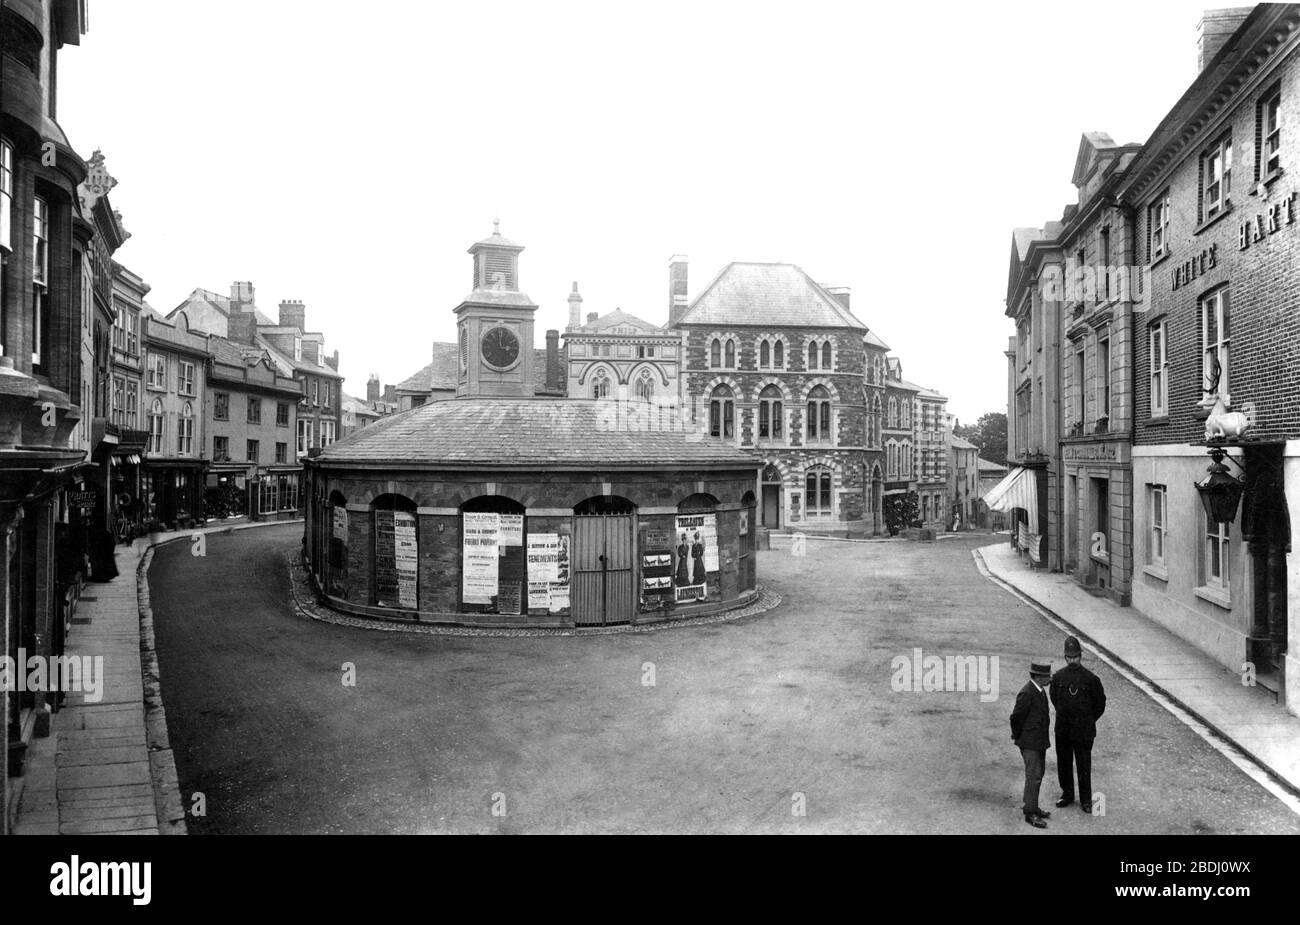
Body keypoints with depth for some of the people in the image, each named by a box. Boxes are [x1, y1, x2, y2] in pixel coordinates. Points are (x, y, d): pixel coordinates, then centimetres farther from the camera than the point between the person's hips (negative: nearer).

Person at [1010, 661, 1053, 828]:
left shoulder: (1040, 690, 7)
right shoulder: (1026, 694, -23)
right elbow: (1016, 717, -19)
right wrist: (1017, 736, -5)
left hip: (1040, 741, 9)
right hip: (1029, 743, -9)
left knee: (1038, 775, 16)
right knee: (1033, 776, -6)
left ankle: (1031, 806, 28)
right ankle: (1030, 813, 2)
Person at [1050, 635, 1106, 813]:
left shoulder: (1091, 679, -9)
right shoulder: (1058, 677, -2)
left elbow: (1100, 703, 3)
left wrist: (1088, 720, 6)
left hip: (1084, 731, -3)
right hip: (1062, 730, 3)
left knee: (1084, 767, 4)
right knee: (1063, 764, 12)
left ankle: (1086, 800, 18)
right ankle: (1067, 794, 28)